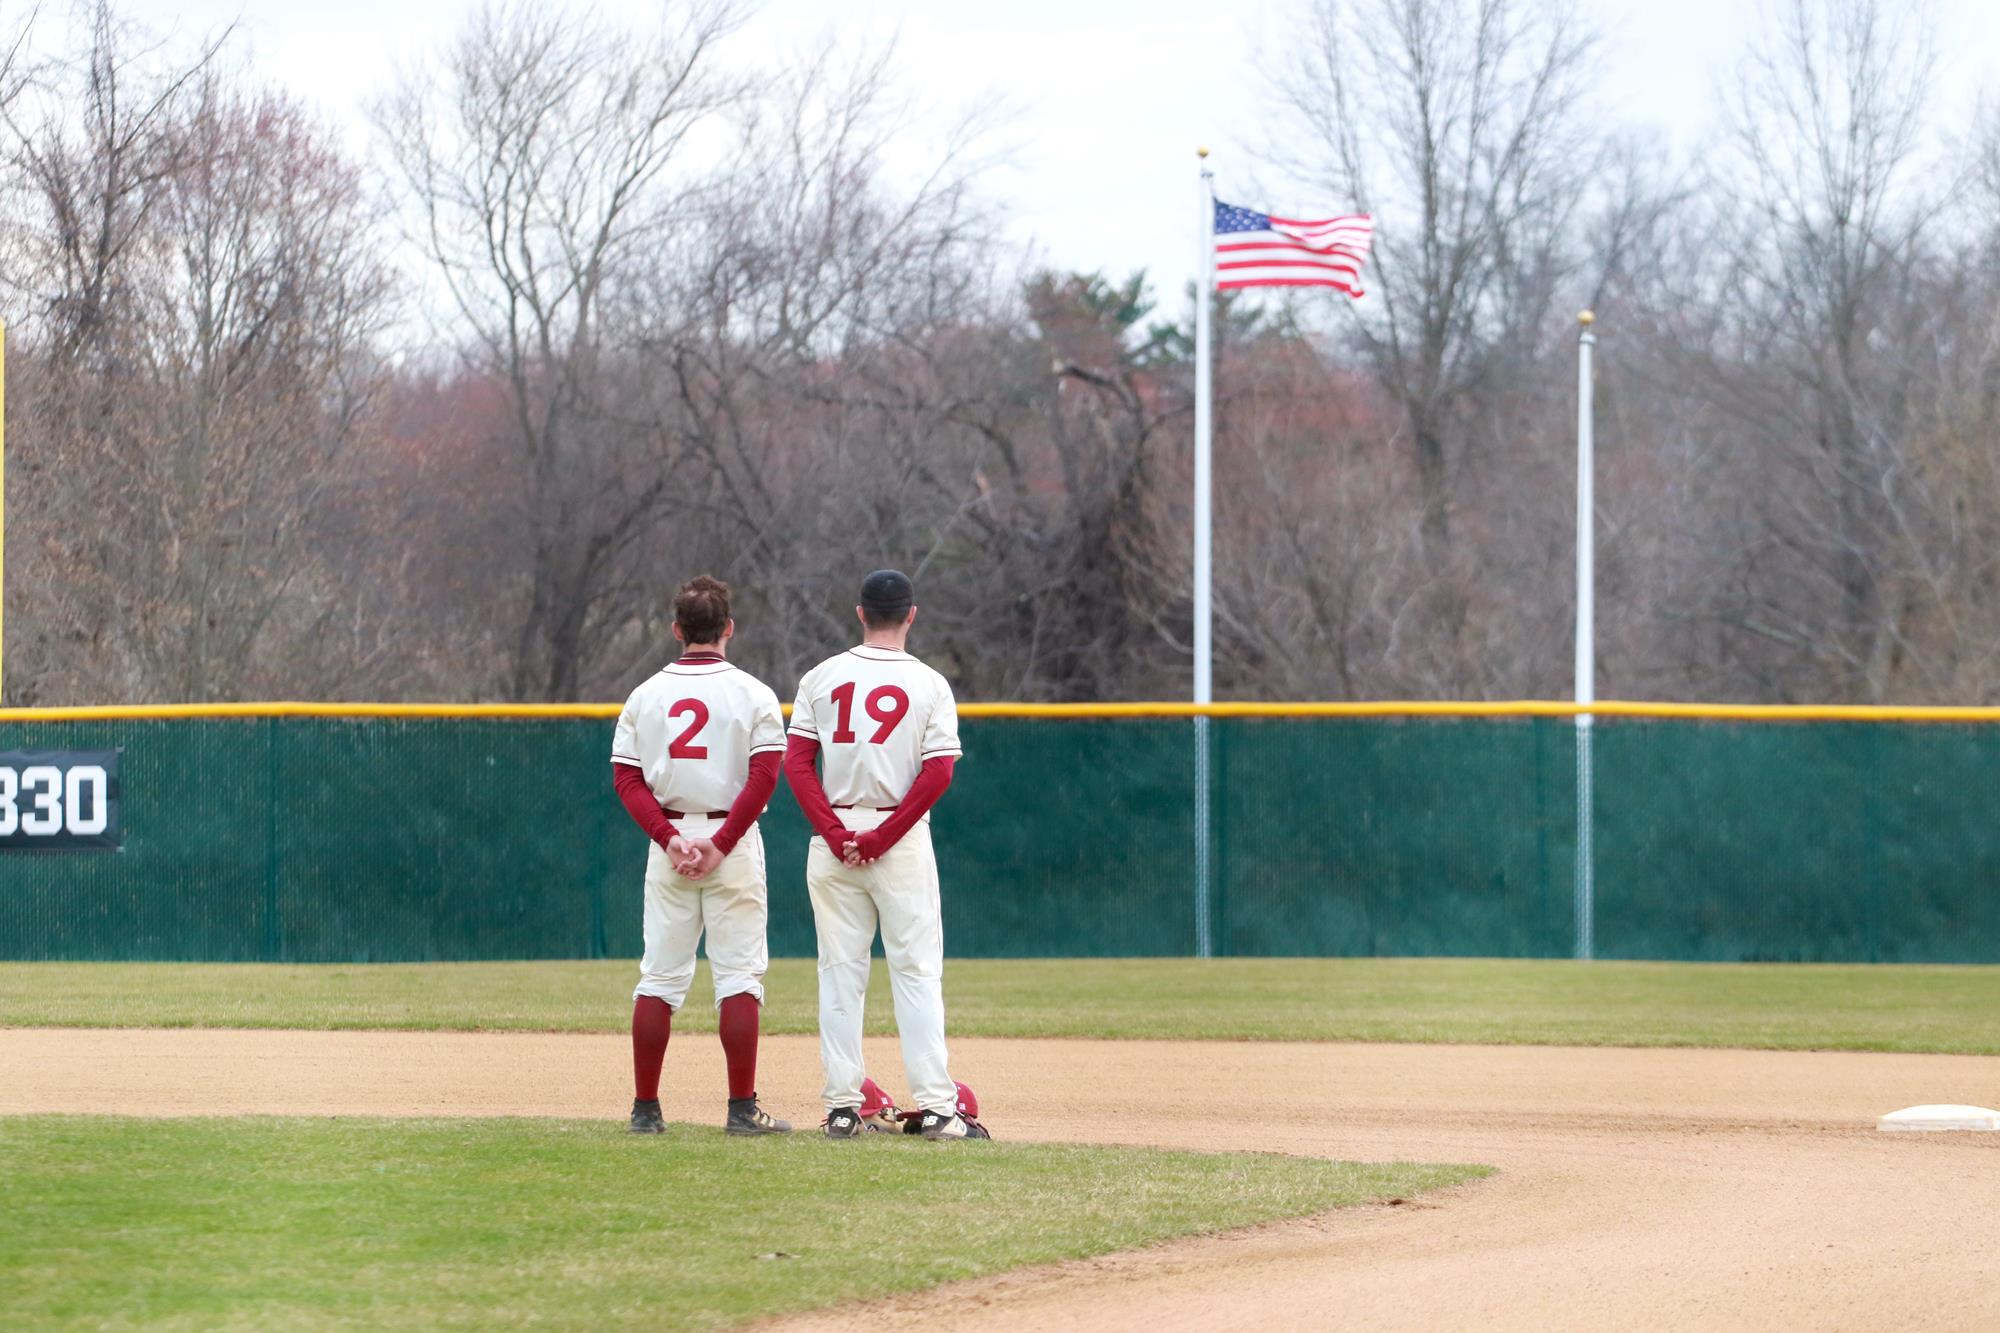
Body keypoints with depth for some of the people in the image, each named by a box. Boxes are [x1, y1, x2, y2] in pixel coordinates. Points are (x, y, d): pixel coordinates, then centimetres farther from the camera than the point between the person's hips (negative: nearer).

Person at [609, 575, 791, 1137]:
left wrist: (669, 837, -7)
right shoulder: (752, 694, -4)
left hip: (667, 841, 3)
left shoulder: (646, 695, 6)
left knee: (660, 976, 7)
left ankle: (645, 1108, 6)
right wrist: (723, 843, -13)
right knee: (739, 973, 0)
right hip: (733, 838, -3)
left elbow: (626, 778, -1)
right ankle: (742, 1108, -5)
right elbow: (764, 775, -13)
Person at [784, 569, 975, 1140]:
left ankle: (842, 1106, 4)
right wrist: (883, 837, -9)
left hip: (832, 837, 2)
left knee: (840, 971, 7)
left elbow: (796, 762, -3)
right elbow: (938, 774, -10)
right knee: (916, 971, -1)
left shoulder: (822, 677, 4)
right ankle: (935, 1106, -7)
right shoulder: (930, 685, -1)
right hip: (902, 837, -2)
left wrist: (836, 834, -8)